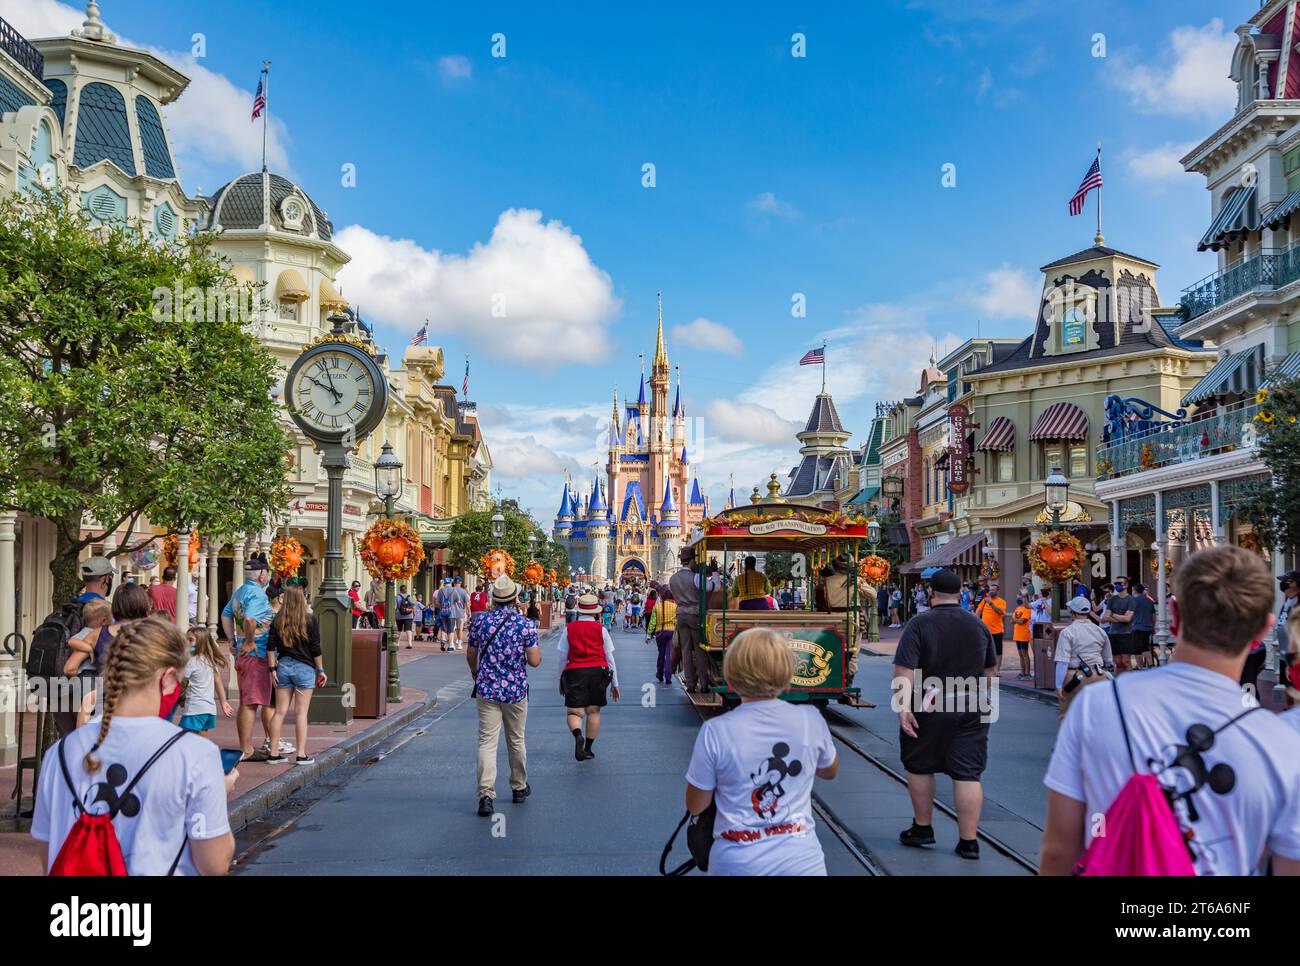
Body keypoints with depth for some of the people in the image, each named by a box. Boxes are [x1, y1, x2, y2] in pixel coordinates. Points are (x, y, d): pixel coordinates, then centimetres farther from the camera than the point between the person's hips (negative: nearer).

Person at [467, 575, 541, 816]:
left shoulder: (480, 621, -2)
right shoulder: (525, 624, -8)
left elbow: (471, 656, 9)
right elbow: (535, 661, -10)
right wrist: (535, 649, 12)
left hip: (486, 689, 0)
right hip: (516, 690, 0)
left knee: (487, 742, -2)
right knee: (516, 740, 16)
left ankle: (486, 794, -13)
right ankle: (519, 788, 31)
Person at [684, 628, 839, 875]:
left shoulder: (715, 732, -15)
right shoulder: (811, 720, -8)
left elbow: (695, 806, -3)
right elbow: (830, 771, 13)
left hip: (737, 864, 0)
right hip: (802, 861, 1)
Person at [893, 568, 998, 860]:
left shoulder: (919, 624, -9)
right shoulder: (979, 625, 5)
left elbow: (904, 670, -19)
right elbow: (991, 671, 17)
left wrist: (903, 706, -20)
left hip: (929, 710, -3)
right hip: (972, 712, 3)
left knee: (920, 768, 15)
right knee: (968, 773, 4)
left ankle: (923, 828, 25)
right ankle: (968, 841, 3)